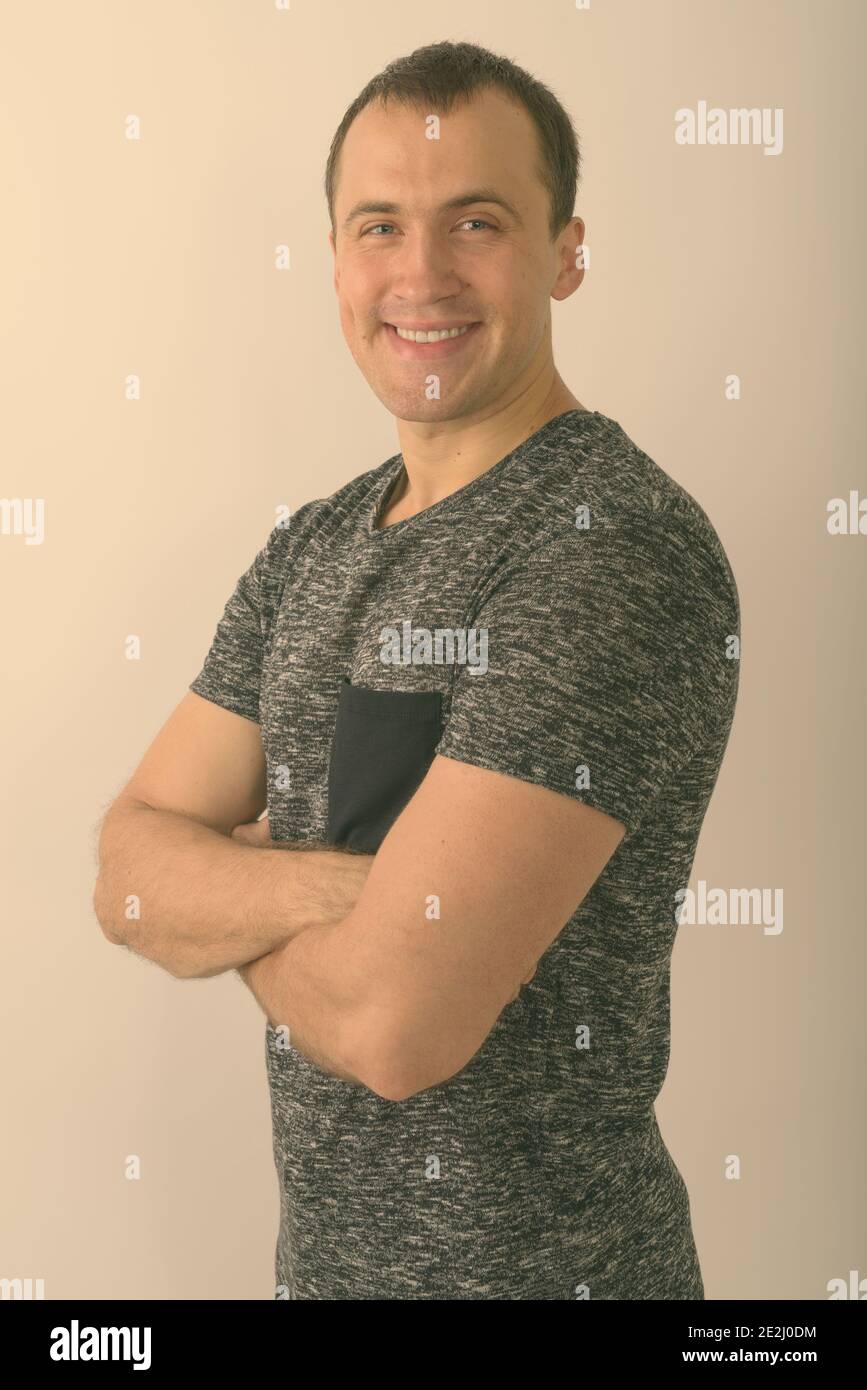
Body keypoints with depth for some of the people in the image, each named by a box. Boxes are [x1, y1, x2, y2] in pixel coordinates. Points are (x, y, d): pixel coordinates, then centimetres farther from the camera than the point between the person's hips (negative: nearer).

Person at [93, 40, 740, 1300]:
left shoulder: (621, 551, -24)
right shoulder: (314, 545, 2)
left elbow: (392, 1022, -29)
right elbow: (126, 875, -3)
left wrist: (225, 885, -9)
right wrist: (323, 883, -23)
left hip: (538, 1260, -6)